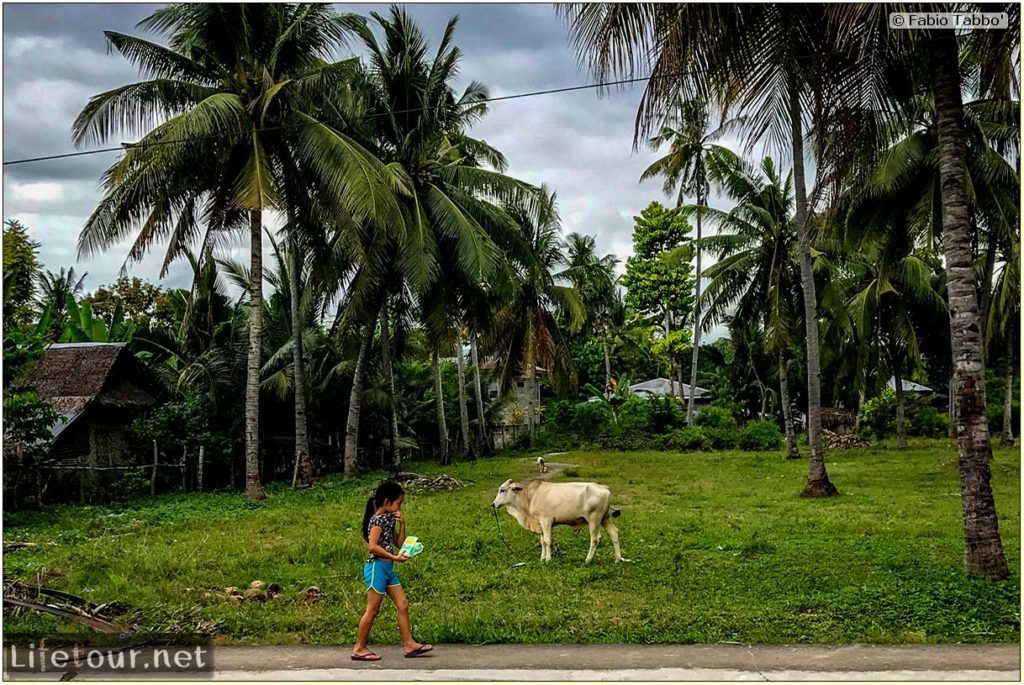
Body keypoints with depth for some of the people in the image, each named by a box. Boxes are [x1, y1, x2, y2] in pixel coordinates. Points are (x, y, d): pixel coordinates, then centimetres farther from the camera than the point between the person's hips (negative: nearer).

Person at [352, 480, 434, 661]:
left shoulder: (389, 518, 12)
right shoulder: (378, 519, -15)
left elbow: (399, 542, 18)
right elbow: (373, 546, -23)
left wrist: (402, 524, 5)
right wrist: (394, 557, -22)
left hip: (388, 568, 9)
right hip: (377, 567, -9)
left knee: (402, 605, 6)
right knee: (372, 610, -2)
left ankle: (409, 644, 9)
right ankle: (359, 649, 8)